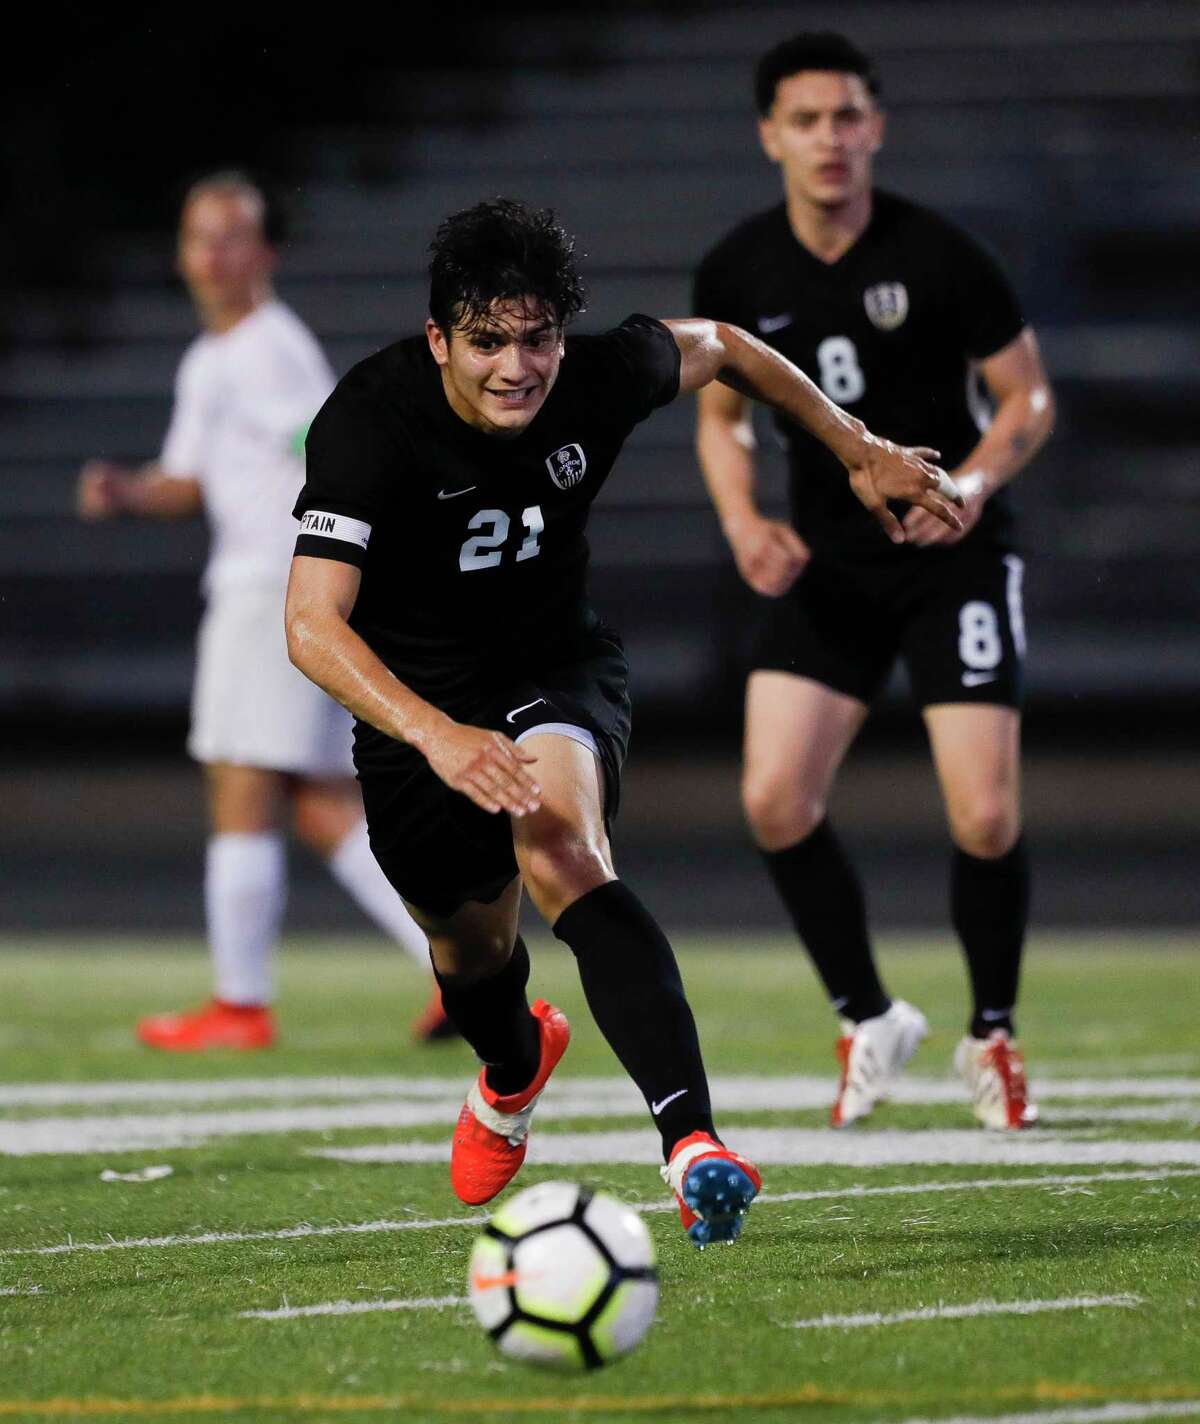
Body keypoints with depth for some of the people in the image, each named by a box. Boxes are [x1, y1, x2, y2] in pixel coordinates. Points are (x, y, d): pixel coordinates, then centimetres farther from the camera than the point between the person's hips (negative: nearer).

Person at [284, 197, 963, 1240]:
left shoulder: (597, 380, -21)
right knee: (470, 939, 21)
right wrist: (436, 735, -52)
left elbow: (717, 347, 3)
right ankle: (514, 1069, 60)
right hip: (413, 700, 1)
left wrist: (860, 451, 9)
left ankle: (694, 1144, -45)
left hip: (557, 668, -1)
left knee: (565, 862, -31)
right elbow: (313, 624, -38)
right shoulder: (367, 424, -30)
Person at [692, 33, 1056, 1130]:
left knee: (986, 818, -11)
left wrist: (974, 481, -24)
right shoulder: (737, 274, -3)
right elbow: (722, 414, 11)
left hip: (955, 556, -3)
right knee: (775, 800, -11)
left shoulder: (939, 256, -14)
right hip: (827, 565, 3)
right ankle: (870, 1020, 9)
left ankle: (993, 1032, 14)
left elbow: (1030, 397, -5)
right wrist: (744, 522, -7)